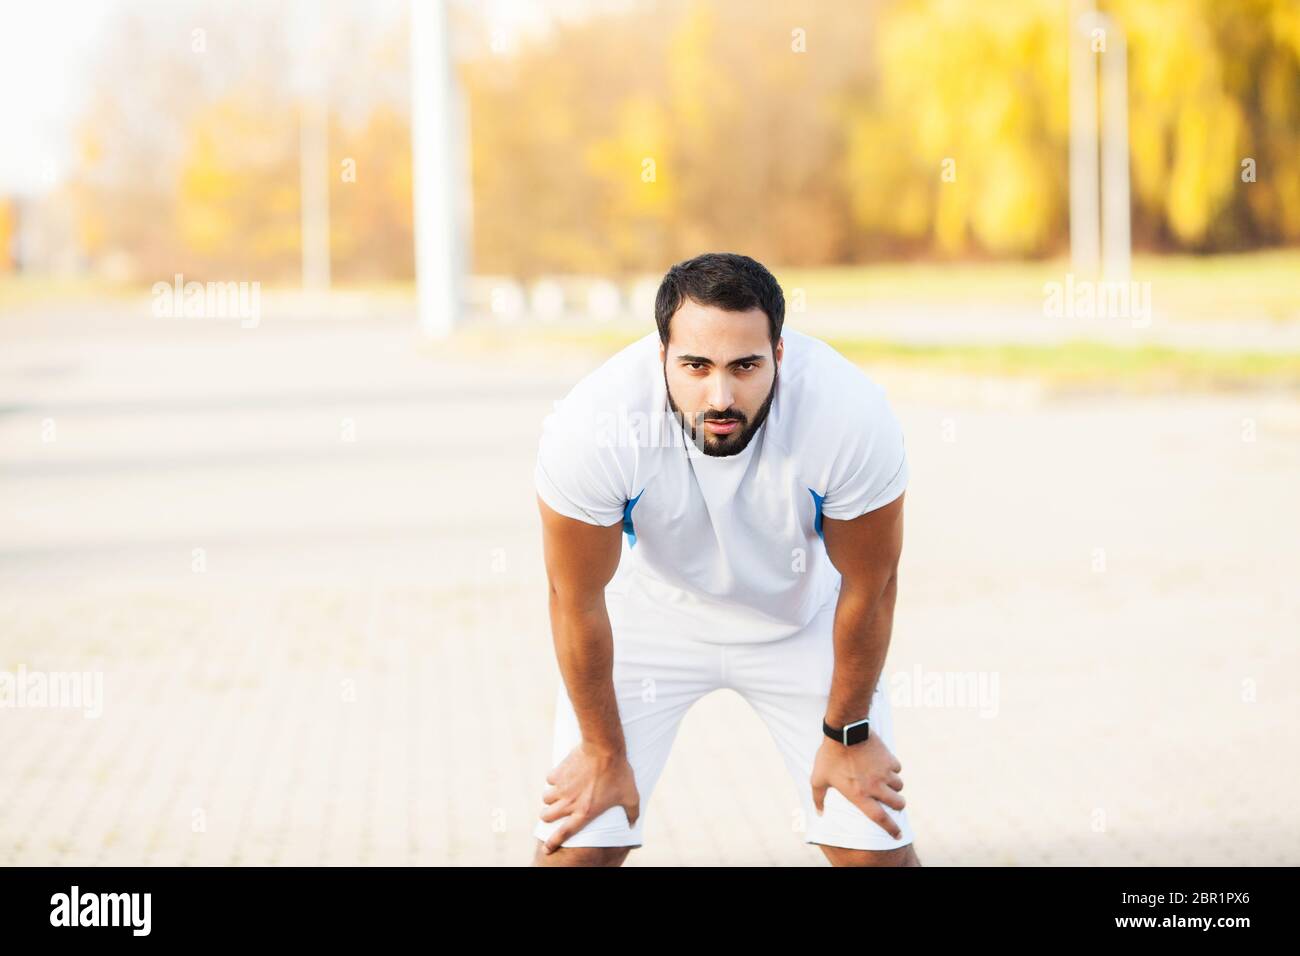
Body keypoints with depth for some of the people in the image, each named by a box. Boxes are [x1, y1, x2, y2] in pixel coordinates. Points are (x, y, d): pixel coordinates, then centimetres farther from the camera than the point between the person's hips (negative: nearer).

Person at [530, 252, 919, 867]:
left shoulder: (854, 418, -33)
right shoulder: (588, 426, -34)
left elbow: (867, 587, -15)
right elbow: (577, 598, -17)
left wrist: (847, 734, -3)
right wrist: (604, 751, -6)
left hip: (801, 620, 1)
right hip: (647, 614, 0)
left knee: (876, 849, -4)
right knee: (574, 846, -8)